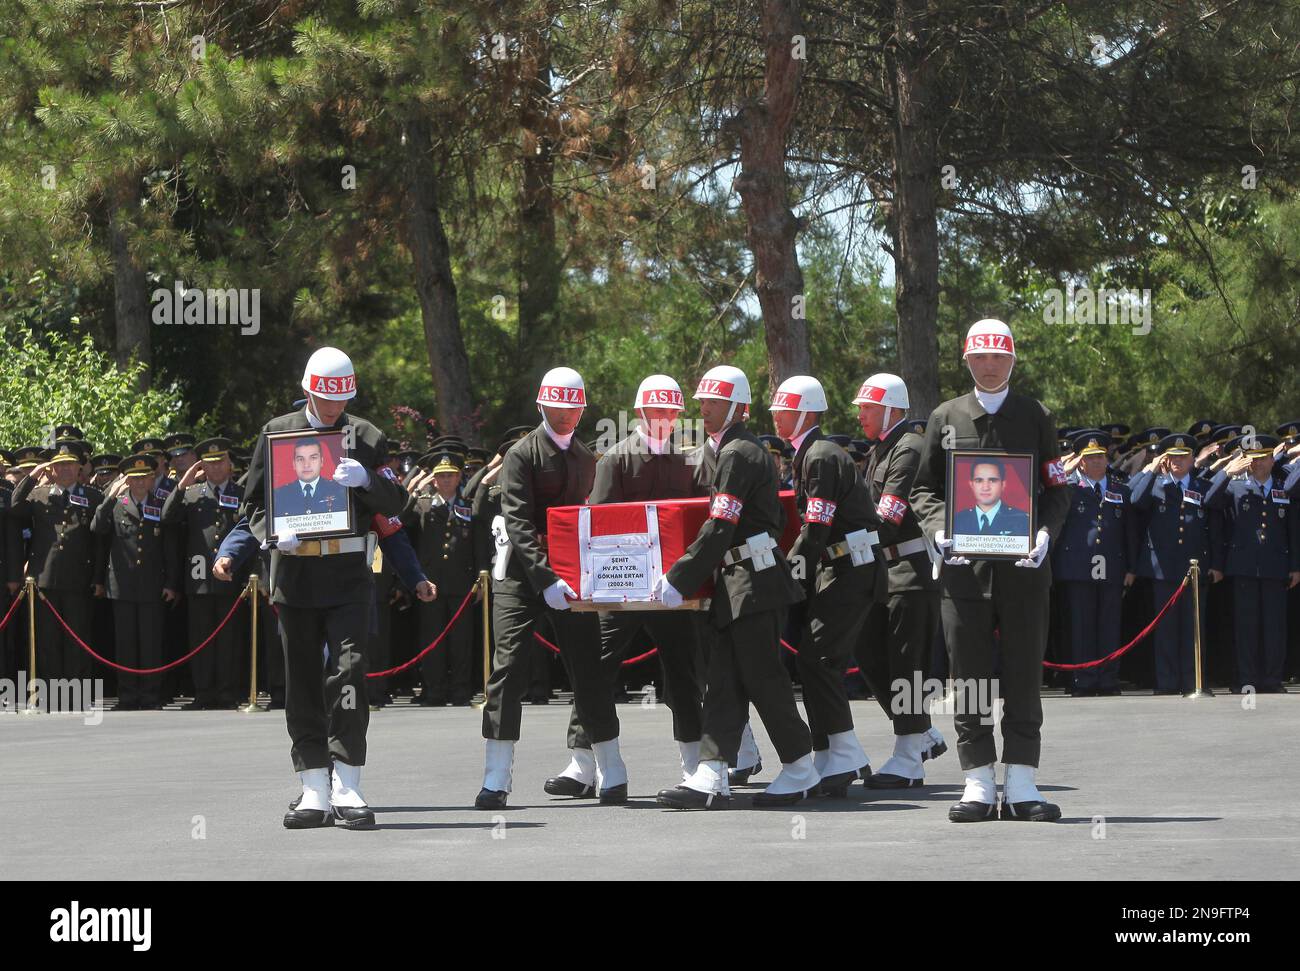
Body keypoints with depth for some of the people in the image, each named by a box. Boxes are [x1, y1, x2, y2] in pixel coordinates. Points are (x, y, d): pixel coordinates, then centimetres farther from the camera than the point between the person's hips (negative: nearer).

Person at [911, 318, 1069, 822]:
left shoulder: (1035, 416, 9)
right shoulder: (946, 418, 11)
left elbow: (1057, 488, 9)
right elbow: (924, 488, 12)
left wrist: (1045, 533, -9)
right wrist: (938, 529, -7)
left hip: (1023, 565, -1)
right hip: (963, 566, 1)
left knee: (1023, 672, -1)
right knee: (969, 672, -1)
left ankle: (1021, 784, 2)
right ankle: (979, 782, 4)